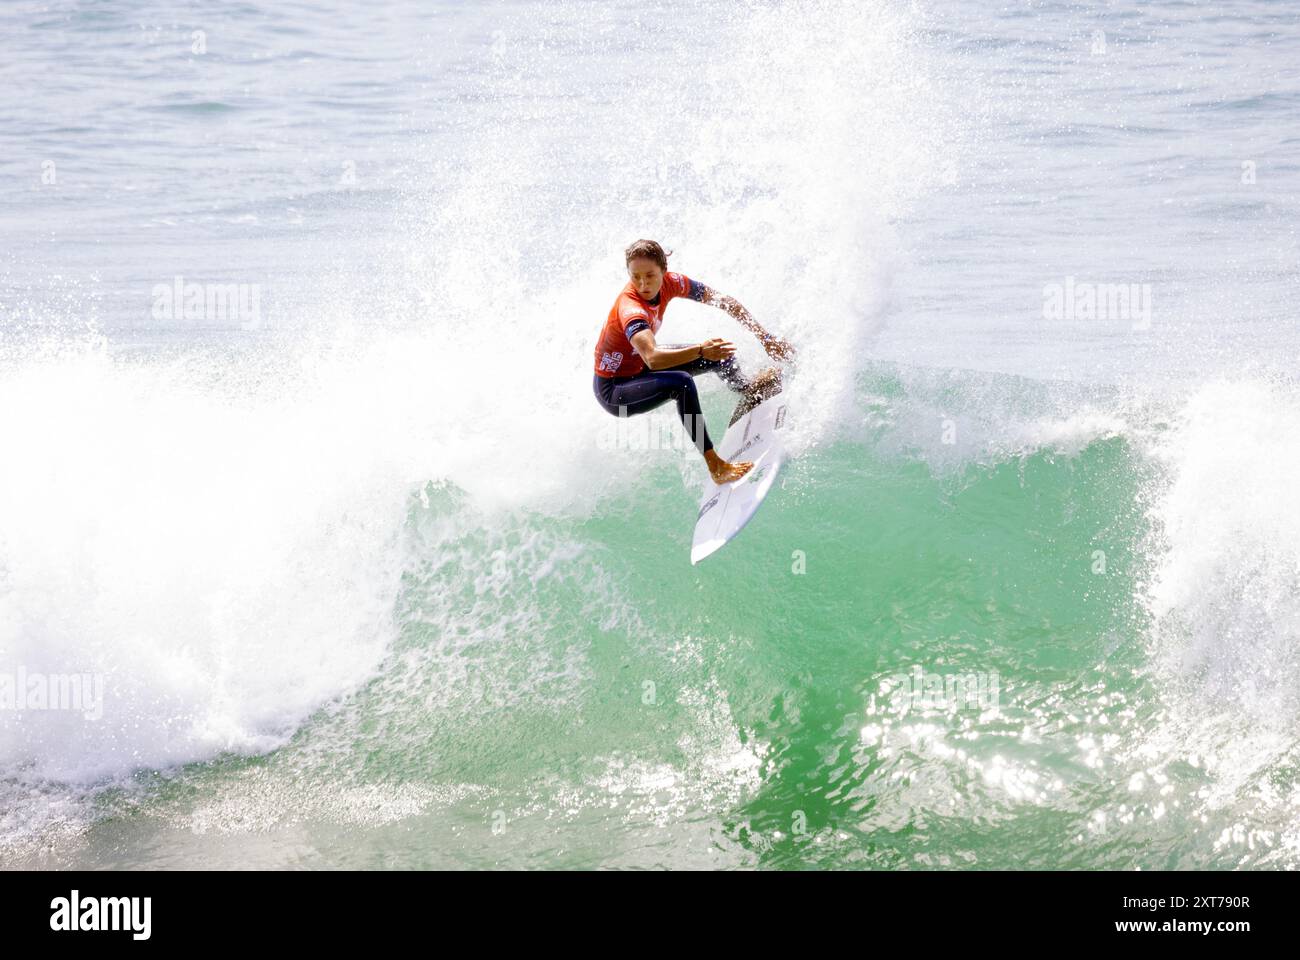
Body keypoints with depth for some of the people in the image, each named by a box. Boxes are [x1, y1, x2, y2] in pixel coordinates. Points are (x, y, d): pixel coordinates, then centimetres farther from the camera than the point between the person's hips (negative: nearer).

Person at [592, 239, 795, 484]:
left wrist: (765, 338, -7)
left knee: (720, 351, 12)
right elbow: (653, 359, -52)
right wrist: (700, 351, -62)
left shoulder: (669, 283, -14)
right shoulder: (630, 307, -36)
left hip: (639, 367, 8)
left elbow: (725, 303, -4)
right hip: (613, 390, -8)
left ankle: (746, 390, 45)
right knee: (682, 383, -35)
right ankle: (715, 466, -31)